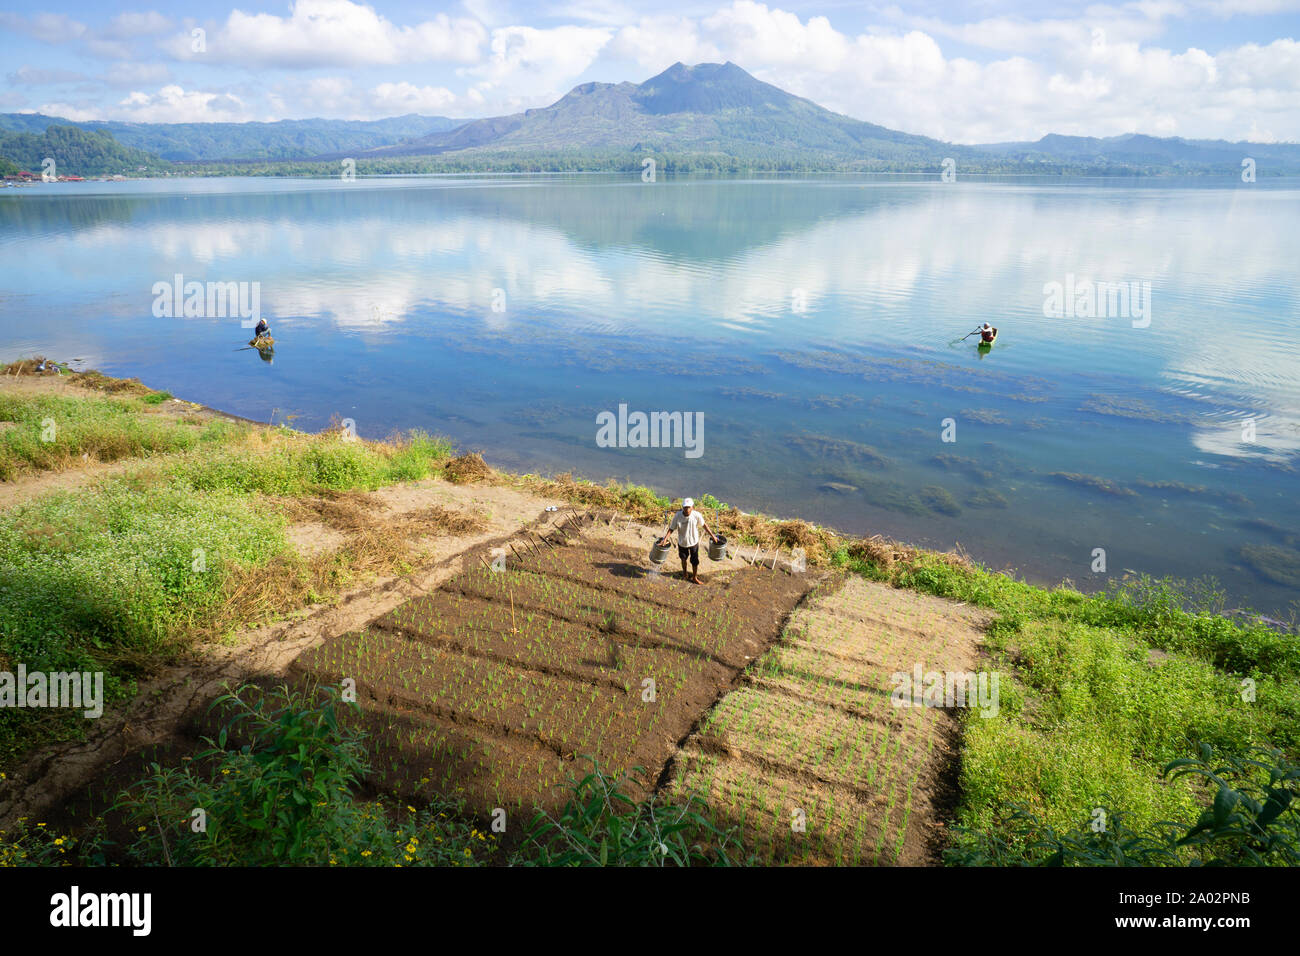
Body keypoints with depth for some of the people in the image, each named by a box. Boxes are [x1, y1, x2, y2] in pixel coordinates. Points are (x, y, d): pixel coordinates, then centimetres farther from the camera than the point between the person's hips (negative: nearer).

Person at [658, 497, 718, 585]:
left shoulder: (697, 515, -24)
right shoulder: (677, 516, -25)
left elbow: (704, 525, -7)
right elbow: (671, 528, -14)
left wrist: (712, 535, -1)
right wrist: (665, 538, -25)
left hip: (694, 542, 0)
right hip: (682, 542, 0)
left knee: (695, 561, 13)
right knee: (684, 558, 25)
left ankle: (694, 578, 37)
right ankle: (684, 572, 55)